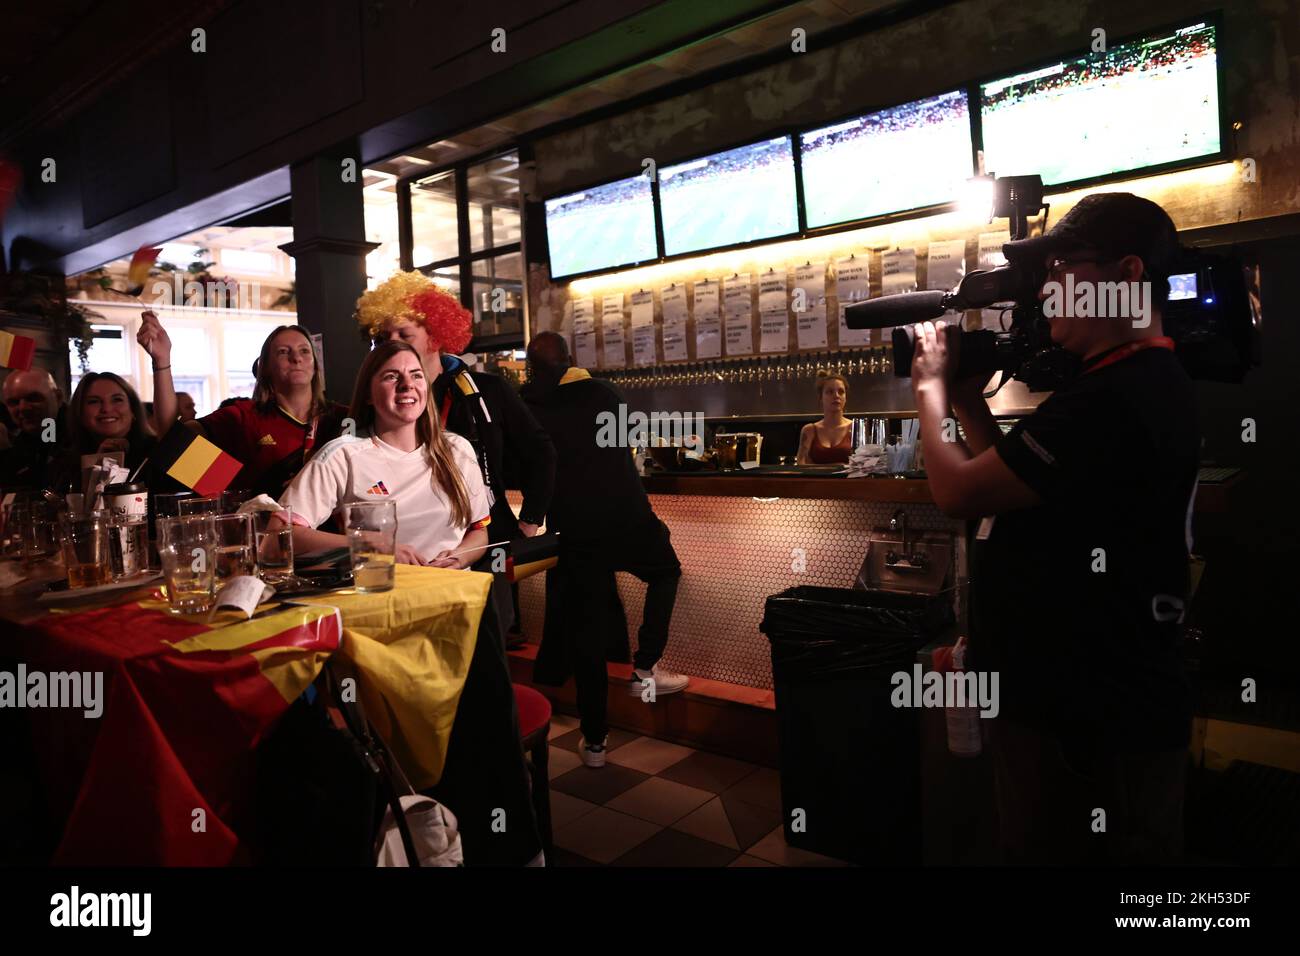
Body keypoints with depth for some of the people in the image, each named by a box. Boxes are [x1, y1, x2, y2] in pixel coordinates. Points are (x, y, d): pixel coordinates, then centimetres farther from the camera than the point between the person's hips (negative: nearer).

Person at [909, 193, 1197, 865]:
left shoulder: (1114, 399, -25)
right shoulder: (1141, 381, 11)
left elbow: (958, 491, -21)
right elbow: (1009, 477, 16)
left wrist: (931, 388, -5)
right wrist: (964, 394, 7)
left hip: (1091, 721, -10)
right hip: (1075, 701, 10)